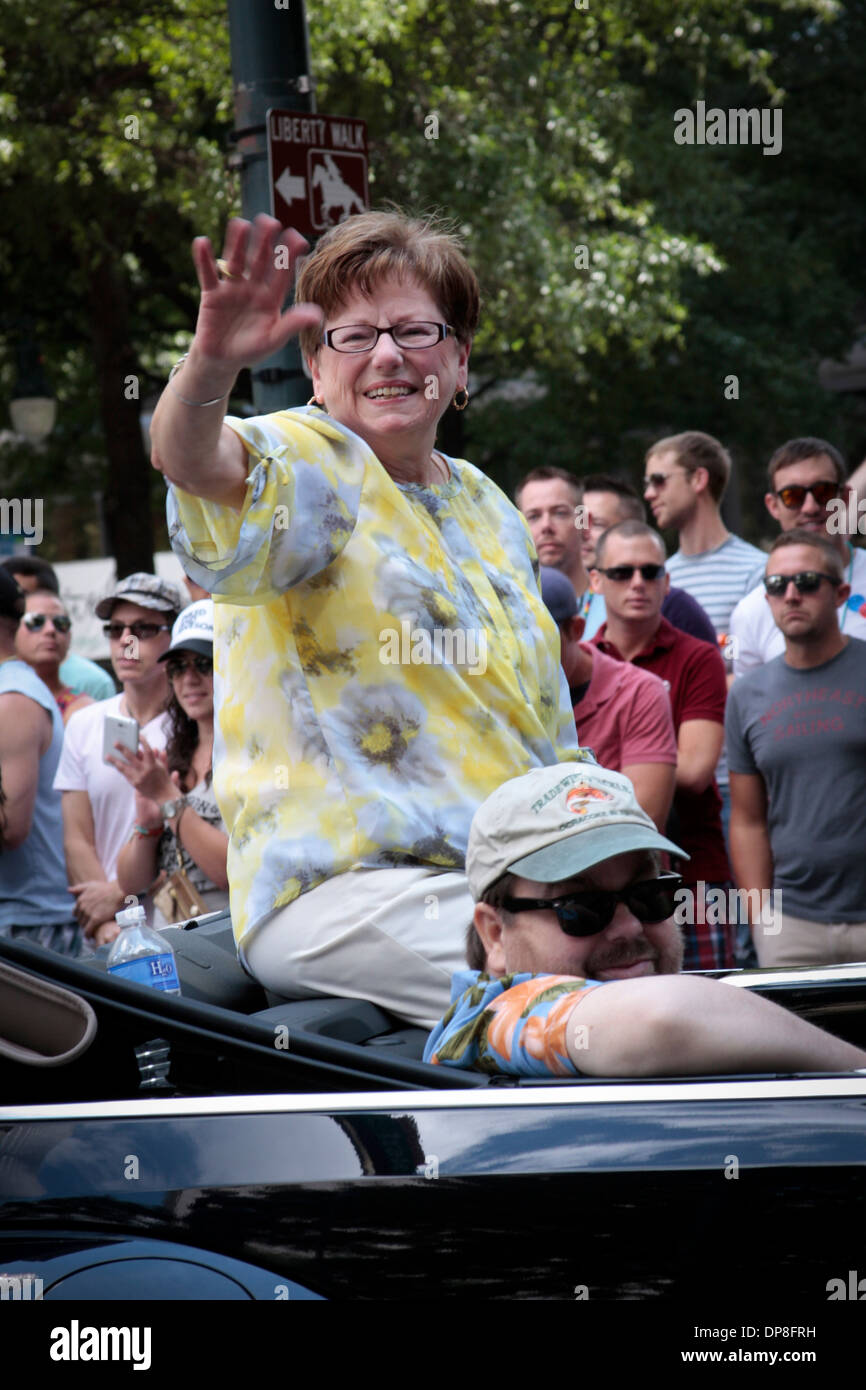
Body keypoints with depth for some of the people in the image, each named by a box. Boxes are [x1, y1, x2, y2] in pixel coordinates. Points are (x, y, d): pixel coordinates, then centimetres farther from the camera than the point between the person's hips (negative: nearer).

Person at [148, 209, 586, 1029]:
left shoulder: (487, 509, 20)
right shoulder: (305, 466, -3)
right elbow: (189, 459, -29)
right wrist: (211, 365, -50)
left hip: (502, 891, 8)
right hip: (343, 892, -8)